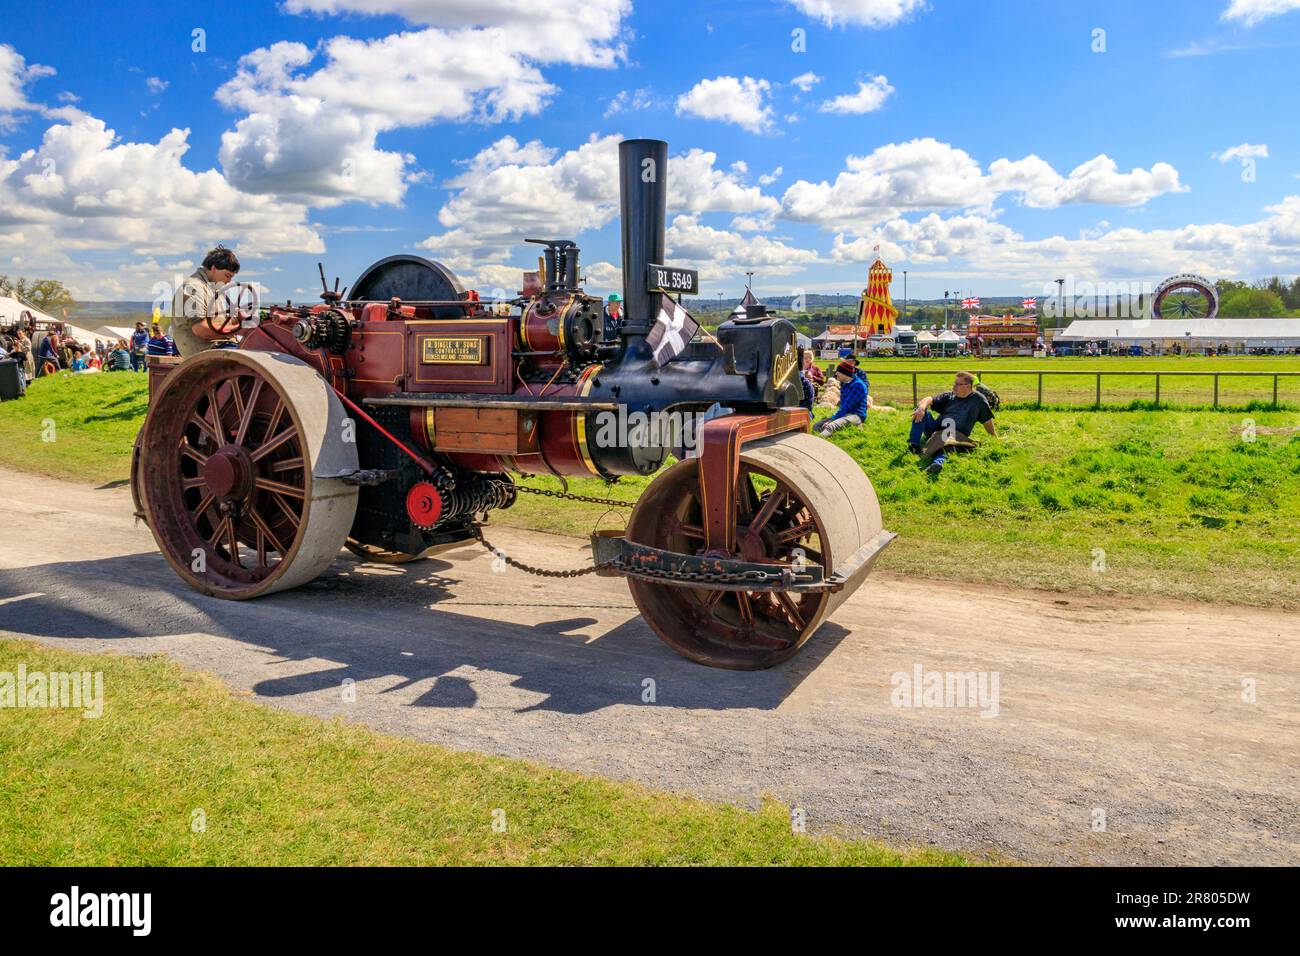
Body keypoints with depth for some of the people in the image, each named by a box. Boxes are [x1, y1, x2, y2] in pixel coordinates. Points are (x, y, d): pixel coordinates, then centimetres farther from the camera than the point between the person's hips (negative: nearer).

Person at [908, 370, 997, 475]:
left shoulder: (978, 399, 7)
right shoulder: (948, 396, 14)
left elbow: (987, 421, 12)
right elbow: (930, 399, -3)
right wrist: (922, 407, -26)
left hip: (955, 438, -5)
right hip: (935, 430, 5)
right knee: (922, 410, -16)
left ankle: (938, 463, -74)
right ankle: (914, 445, -26)